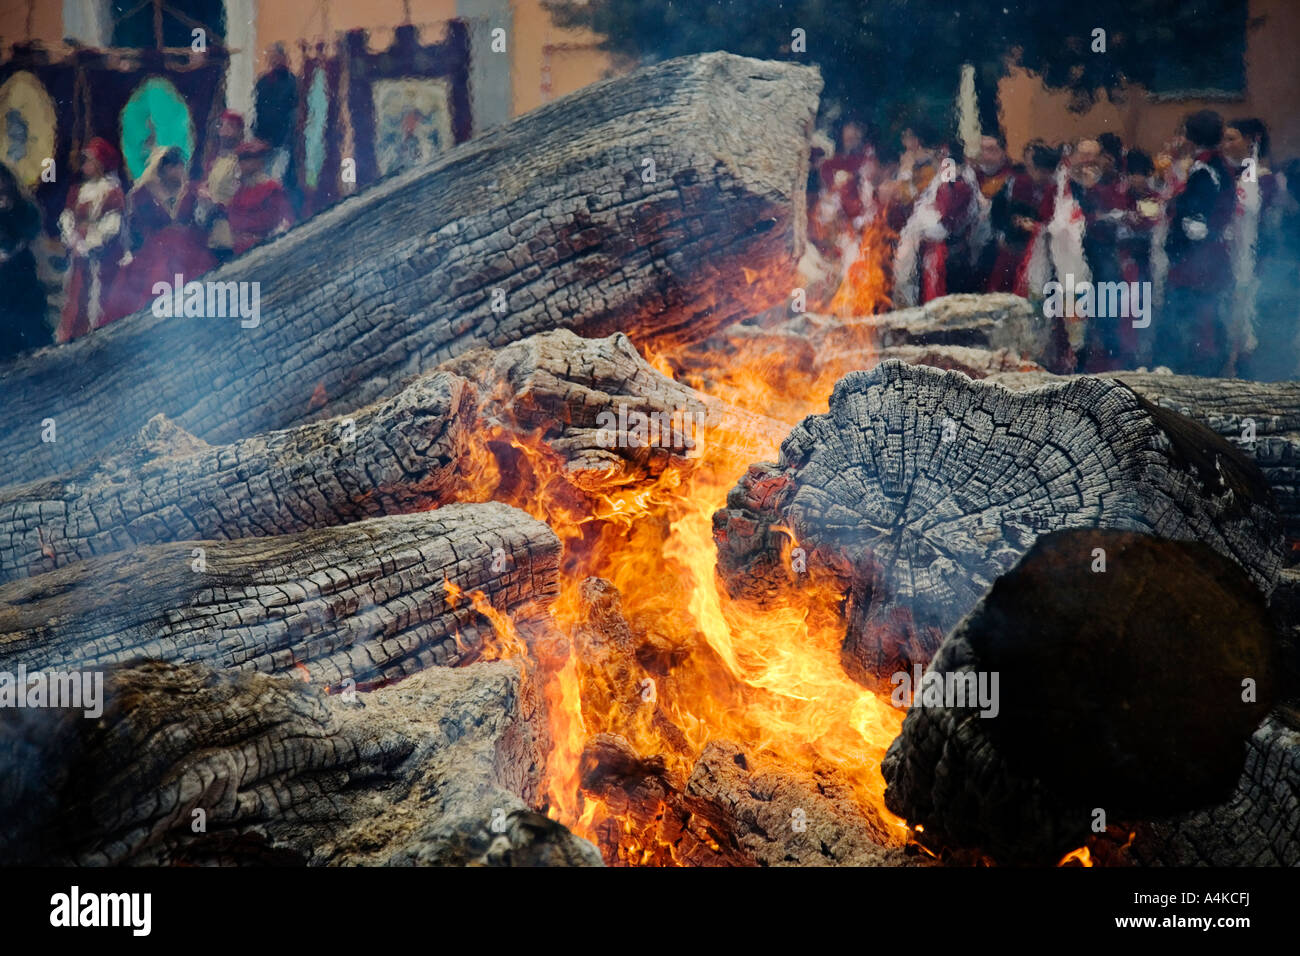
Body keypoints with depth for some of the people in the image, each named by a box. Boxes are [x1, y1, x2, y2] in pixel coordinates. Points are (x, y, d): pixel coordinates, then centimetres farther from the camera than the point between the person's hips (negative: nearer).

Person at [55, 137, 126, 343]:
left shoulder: (113, 191, -2)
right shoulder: (77, 191, 16)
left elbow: (111, 225, -10)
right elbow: (66, 219, 10)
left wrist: (87, 245, -12)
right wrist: (75, 243, -7)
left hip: (102, 255, -5)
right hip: (78, 254, 5)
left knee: (98, 295, -8)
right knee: (76, 298, 3)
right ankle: (69, 337, 6)